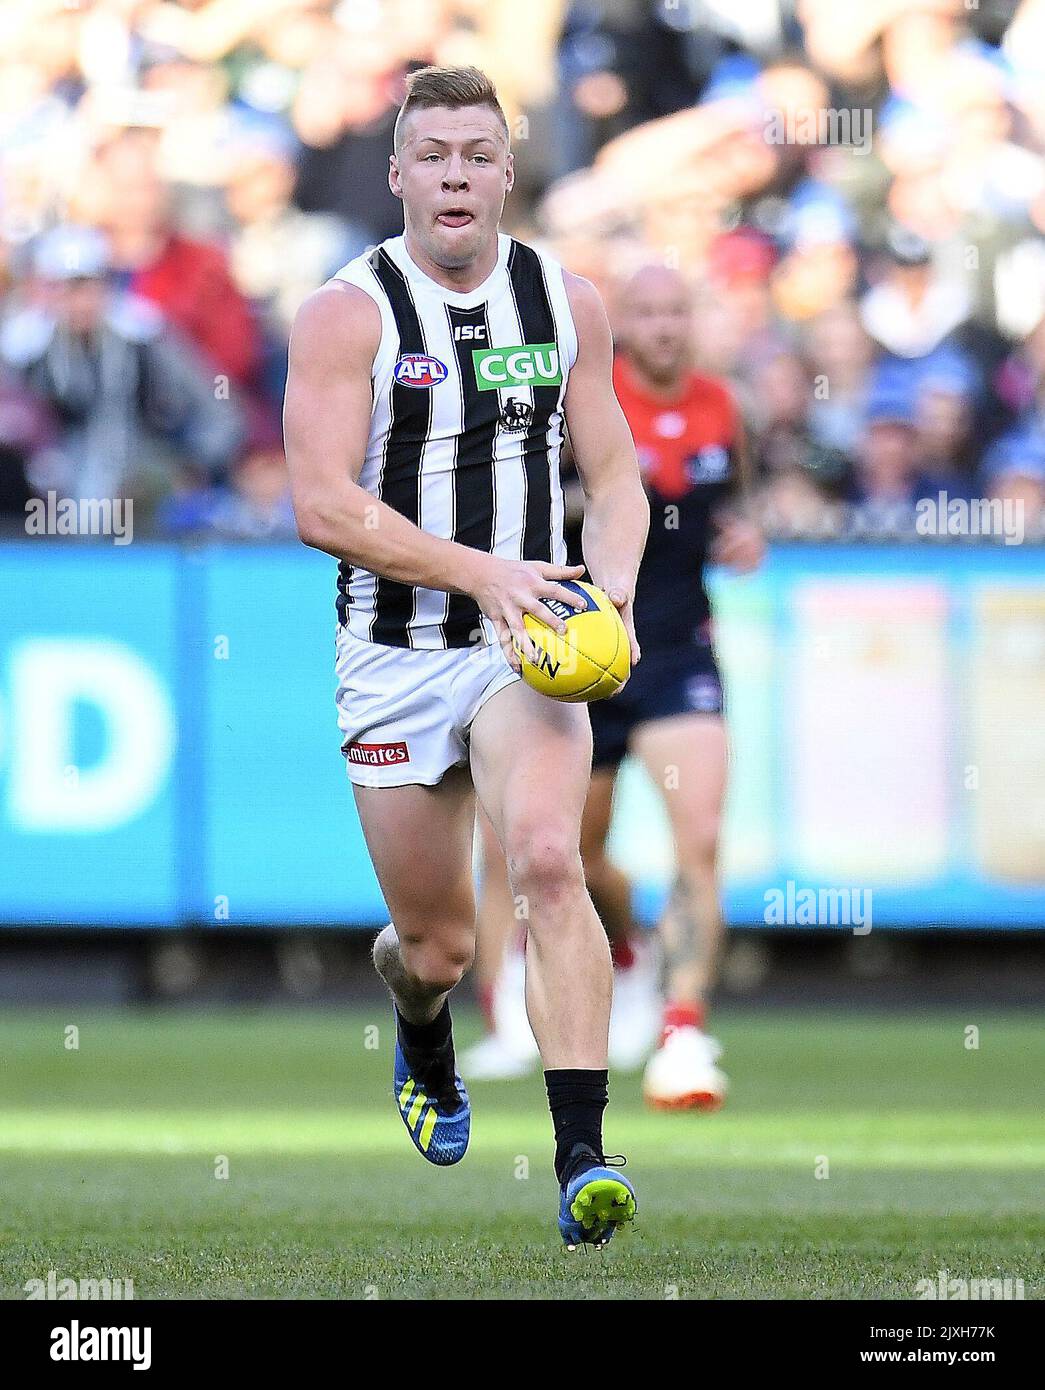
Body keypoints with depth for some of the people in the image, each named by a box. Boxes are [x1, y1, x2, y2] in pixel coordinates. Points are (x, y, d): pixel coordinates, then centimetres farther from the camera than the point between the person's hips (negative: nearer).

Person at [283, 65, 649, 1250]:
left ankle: (583, 1158, -29)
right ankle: (424, 1048, 47)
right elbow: (322, 505, -16)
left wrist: (614, 592, -7)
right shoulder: (346, 314, -8)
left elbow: (615, 476, 13)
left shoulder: (568, 304, 5)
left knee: (547, 857, -25)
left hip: (529, 646, 1)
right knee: (437, 945, 7)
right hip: (394, 653, -1)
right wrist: (482, 572, -25)